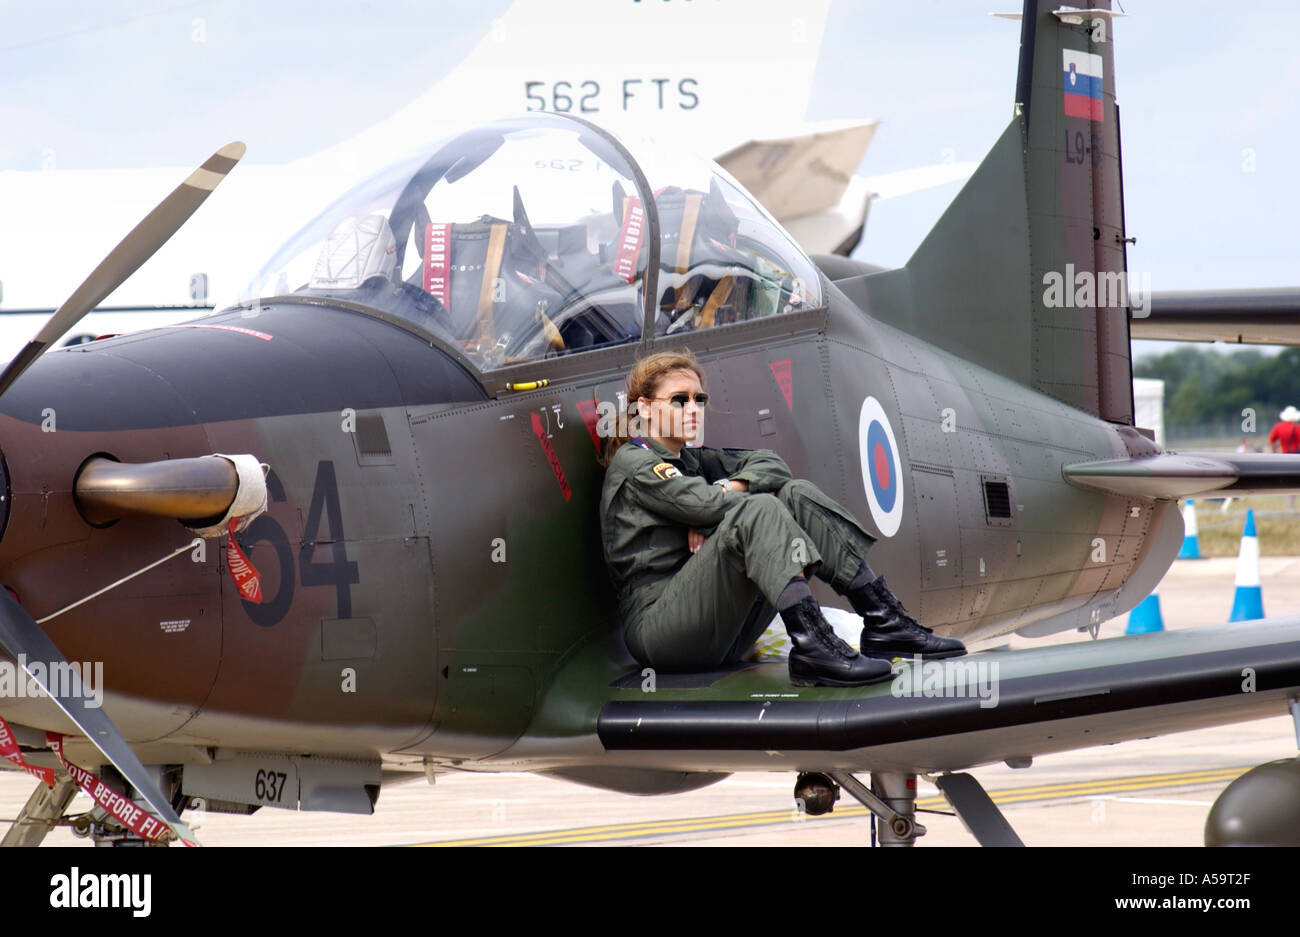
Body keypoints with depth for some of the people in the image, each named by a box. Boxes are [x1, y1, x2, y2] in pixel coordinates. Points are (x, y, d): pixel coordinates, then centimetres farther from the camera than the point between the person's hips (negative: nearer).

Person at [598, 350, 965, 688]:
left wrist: (725, 492, -2)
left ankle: (884, 622, -10)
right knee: (758, 511, -28)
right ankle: (812, 646, -44)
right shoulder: (632, 463, -3)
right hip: (659, 627, -9)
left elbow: (770, 463, 15)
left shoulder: (687, 460, 23)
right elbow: (706, 505, -17)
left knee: (797, 494, 0)